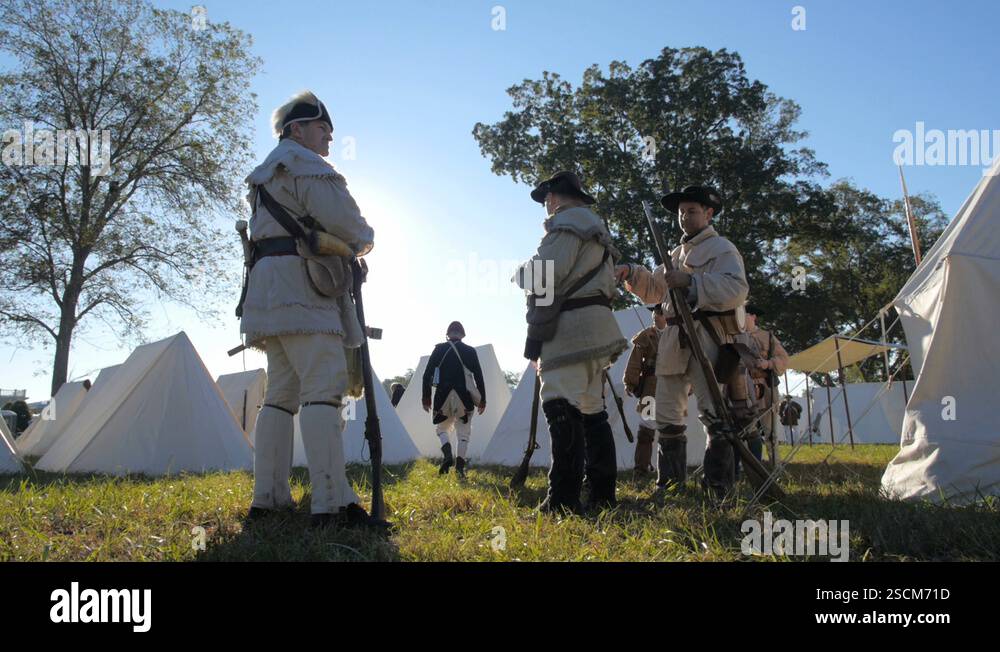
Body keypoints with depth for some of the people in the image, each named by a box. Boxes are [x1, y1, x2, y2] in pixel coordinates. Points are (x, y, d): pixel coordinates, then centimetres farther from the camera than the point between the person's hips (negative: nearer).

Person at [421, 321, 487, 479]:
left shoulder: (439, 349, 5)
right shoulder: (470, 351, 4)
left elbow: (427, 375, 4)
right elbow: (479, 377, 4)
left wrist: (426, 398, 11)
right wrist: (482, 400, 12)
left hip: (443, 397, 0)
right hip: (464, 397, 0)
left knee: (442, 428, 18)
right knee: (463, 432, 9)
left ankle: (447, 455, -7)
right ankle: (460, 467, 0)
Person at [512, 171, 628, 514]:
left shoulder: (566, 222, -4)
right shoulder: (597, 227, 27)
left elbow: (546, 275, -15)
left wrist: (520, 273, 3)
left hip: (569, 327, -10)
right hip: (595, 329, 10)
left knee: (562, 408, -13)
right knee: (592, 411, 11)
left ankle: (564, 501, -16)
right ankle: (601, 495, 14)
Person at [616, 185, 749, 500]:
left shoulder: (722, 248, 2)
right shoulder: (676, 254, 26)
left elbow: (737, 289, -15)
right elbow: (653, 291, 29)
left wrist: (691, 282, -21)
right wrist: (632, 273, 10)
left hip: (706, 336, -8)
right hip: (673, 340, 8)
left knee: (712, 412, -13)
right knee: (666, 414, 9)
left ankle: (720, 489, -8)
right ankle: (672, 482, 18)